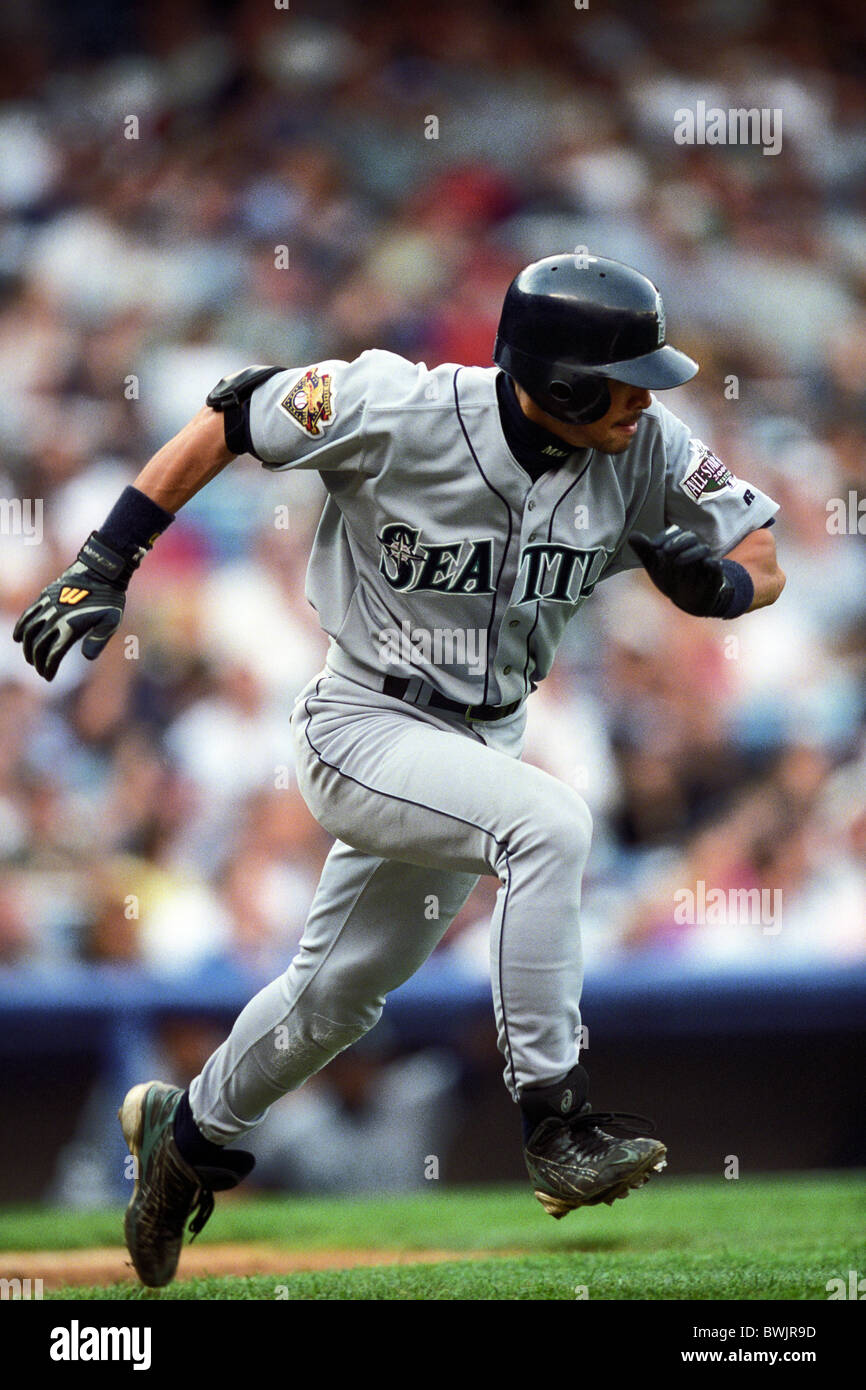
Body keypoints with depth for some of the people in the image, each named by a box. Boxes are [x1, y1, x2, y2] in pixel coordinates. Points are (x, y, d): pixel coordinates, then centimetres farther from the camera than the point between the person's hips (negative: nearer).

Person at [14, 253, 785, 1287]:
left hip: (482, 741, 6)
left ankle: (189, 1132, 45)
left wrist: (714, 581, -27)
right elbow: (232, 416, -12)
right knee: (551, 823, -32)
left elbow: (764, 563, -2)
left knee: (338, 995, 19)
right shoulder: (403, 410, -24)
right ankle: (555, 1123, -27)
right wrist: (103, 569, -12)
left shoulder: (646, 453, -12)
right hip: (363, 729, -6)